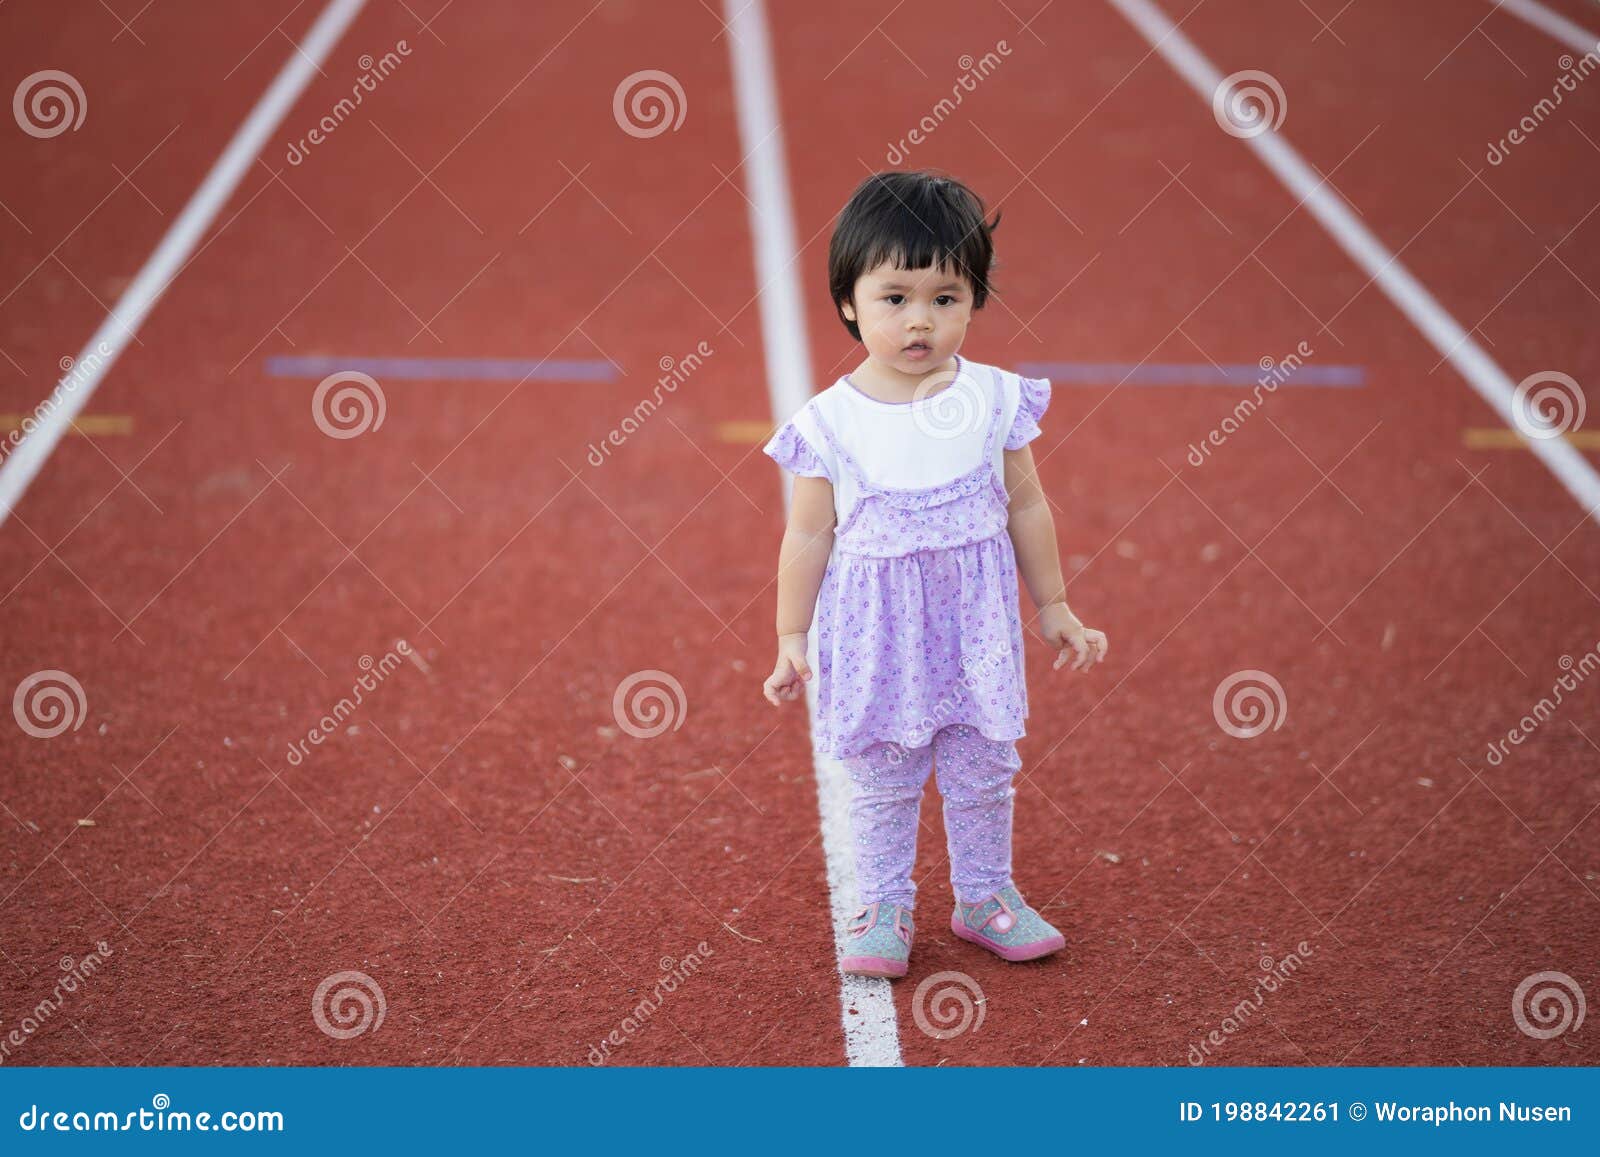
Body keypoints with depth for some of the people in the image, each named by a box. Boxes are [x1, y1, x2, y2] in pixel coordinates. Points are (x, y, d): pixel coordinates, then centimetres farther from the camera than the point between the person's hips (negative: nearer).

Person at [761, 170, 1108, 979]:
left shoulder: (995, 400, -7)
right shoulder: (830, 422, -11)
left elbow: (1026, 508, 5)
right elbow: (809, 534, -3)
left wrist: (1054, 608, 11)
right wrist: (791, 637, -1)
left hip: (975, 624, 2)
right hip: (873, 633, -2)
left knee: (983, 774, 14)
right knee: (881, 783, 11)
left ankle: (984, 895, 32)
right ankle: (884, 906, 26)